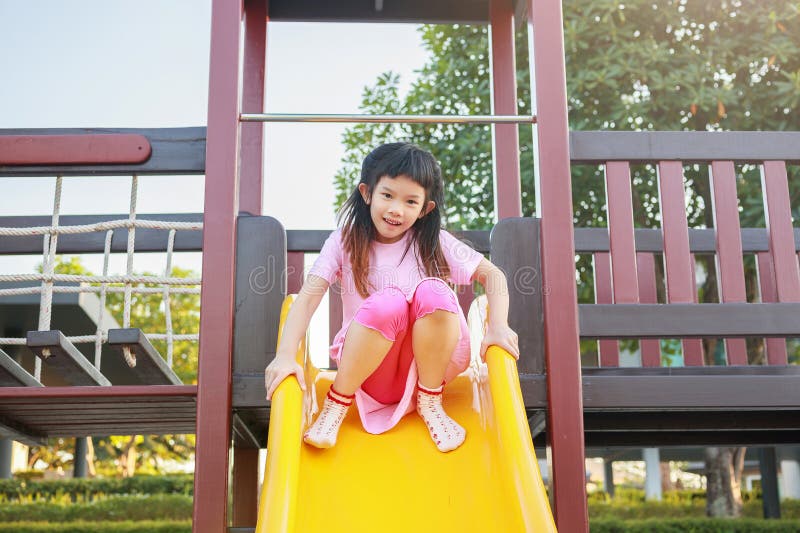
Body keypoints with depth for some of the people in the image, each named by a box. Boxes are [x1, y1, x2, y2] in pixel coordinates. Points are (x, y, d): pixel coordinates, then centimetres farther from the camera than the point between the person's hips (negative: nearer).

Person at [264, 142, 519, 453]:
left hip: (428, 363, 1)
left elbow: (493, 275, -1)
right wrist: (286, 355, -28)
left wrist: (497, 326, -20)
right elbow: (308, 297, -13)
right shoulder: (345, 242, -2)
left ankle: (429, 401, -11)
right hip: (370, 371, -1)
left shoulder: (434, 243, -1)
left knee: (433, 292, -27)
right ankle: (337, 403, -16)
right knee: (388, 301, -32)